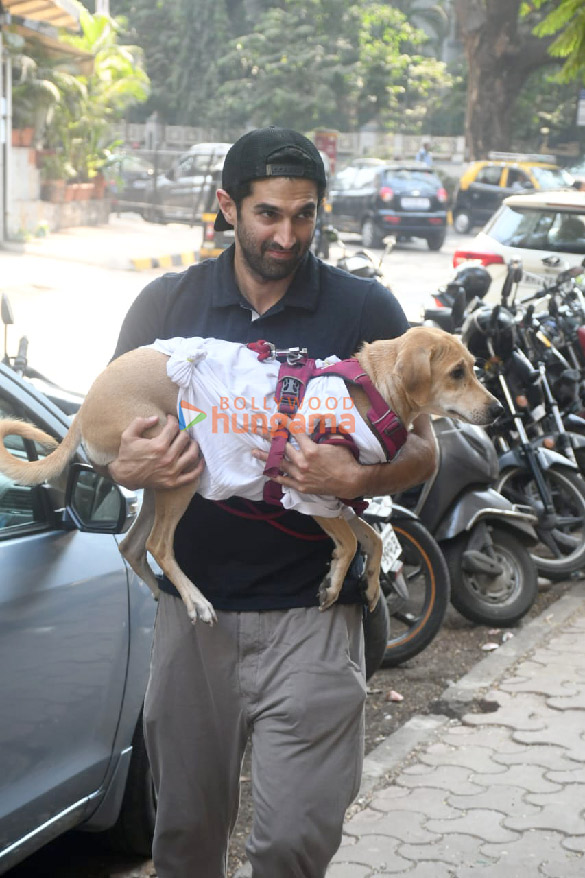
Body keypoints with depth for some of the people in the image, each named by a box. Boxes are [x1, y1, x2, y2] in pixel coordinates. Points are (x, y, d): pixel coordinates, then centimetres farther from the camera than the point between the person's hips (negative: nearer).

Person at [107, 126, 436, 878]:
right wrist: (129, 468, -14)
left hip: (310, 616, -2)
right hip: (193, 610, 2)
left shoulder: (366, 311, 0)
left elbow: (421, 450, 2)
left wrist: (354, 479, -19)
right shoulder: (165, 305, 5)